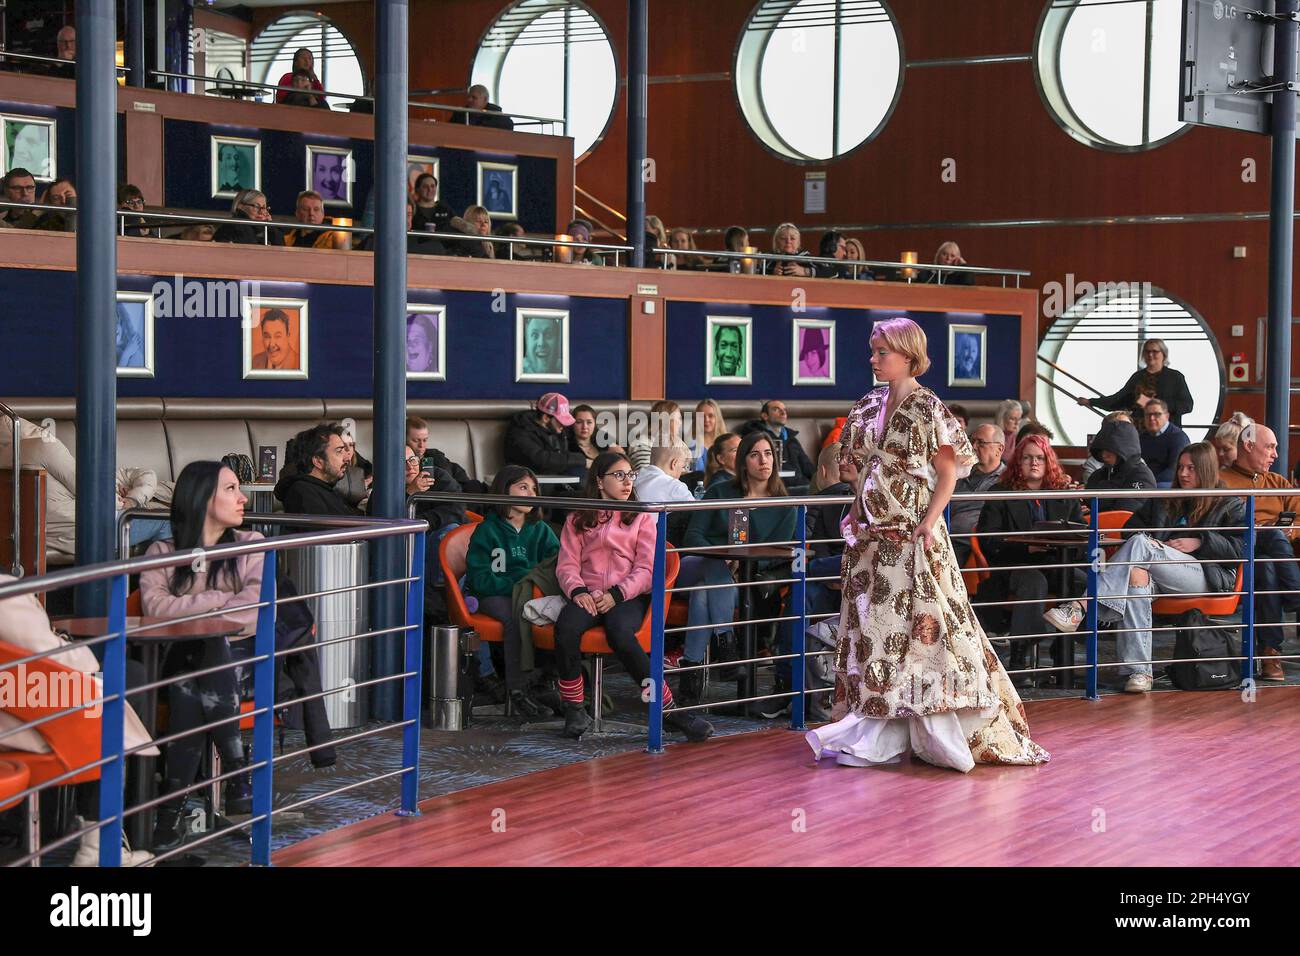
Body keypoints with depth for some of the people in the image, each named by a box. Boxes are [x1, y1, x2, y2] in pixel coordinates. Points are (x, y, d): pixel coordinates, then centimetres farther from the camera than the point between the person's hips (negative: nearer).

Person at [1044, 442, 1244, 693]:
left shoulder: (1229, 505, 17)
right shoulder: (1163, 500, 32)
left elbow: (1241, 547, 4)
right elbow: (1131, 528, 28)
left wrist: (1199, 542, -5)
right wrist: (1148, 543, 6)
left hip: (1206, 576, -4)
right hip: (1162, 581, 4)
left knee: (1140, 545, -30)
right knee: (1137, 573, -37)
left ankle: (1080, 608, -44)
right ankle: (1139, 671, -44)